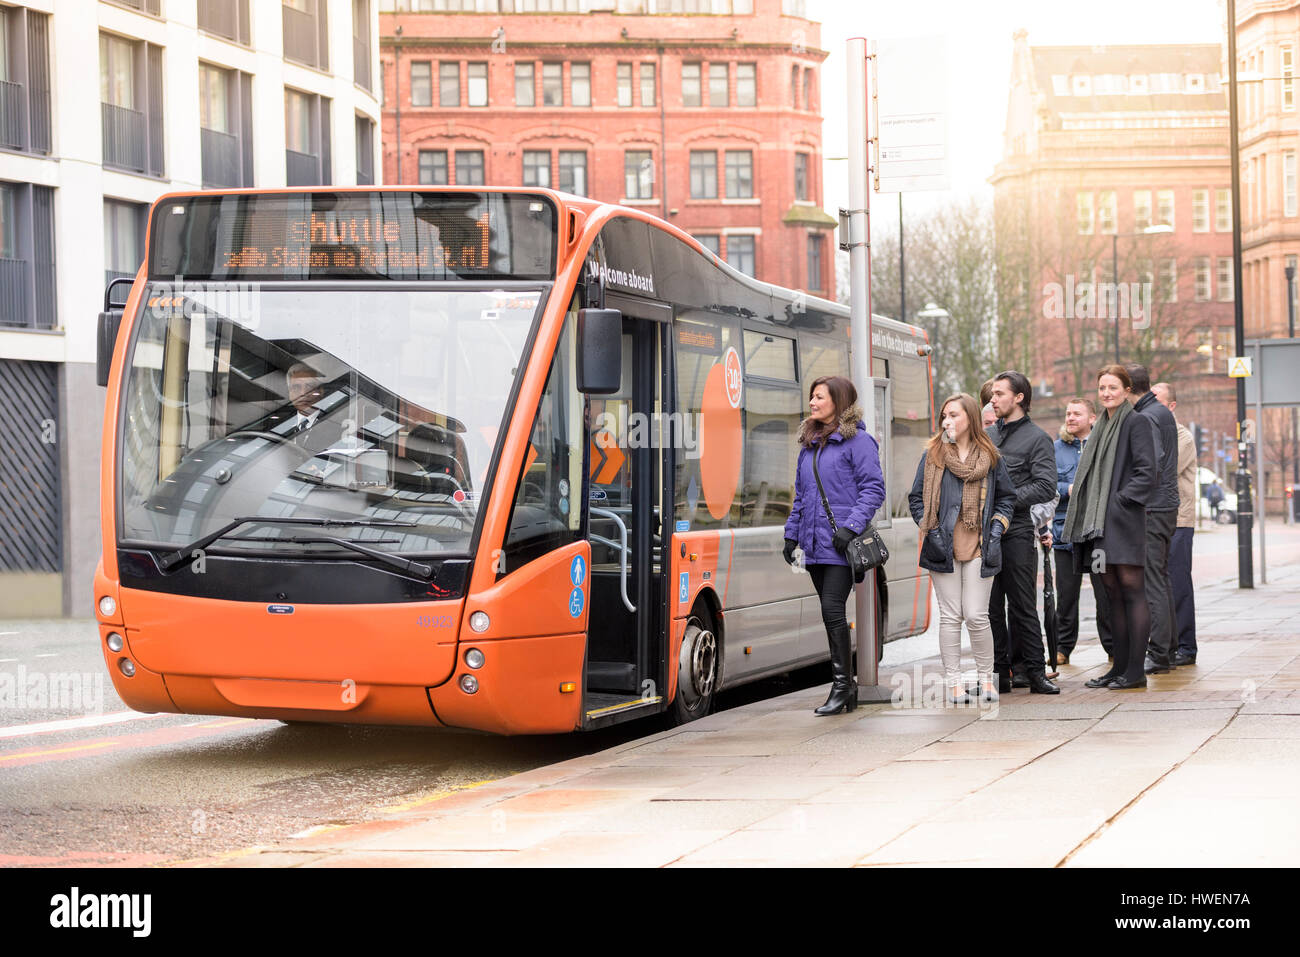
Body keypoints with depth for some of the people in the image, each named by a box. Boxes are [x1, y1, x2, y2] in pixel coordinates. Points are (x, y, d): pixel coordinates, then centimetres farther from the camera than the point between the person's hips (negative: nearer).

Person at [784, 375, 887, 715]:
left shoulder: (858, 441, -5)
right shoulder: (809, 443, 18)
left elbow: (874, 488, -10)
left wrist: (852, 526, -18)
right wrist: (791, 533, 17)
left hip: (842, 545, -7)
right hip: (814, 545, 7)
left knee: (832, 607, -13)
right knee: (830, 613, 9)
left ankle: (842, 686, -8)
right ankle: (847, 683, 15)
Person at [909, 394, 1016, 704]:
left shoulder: (990, 457, 7)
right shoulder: (932, 456, 6)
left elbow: (1007, 497, 15)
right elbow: (917, 498, 8)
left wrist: (996, 529, 2)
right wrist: (931, 530, -3)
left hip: (979, 548, 0)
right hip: (944, 548, 0)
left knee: (976, 616, -5)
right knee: (950, 616, 1)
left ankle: (986, 678, 11)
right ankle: (953, 682, 6)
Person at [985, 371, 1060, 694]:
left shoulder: (1037, 438, 0)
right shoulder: (987, 435, 18)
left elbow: (1045, 488, -10)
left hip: (1016, 531, -5)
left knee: (1023, 607, -3)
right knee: (991, 607, 6)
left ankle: (1034, 672, 1)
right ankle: (1000, 671, 11)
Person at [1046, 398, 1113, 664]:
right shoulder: (1056, 448, 10)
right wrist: (1069, 490, -11)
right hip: (1066, 529, 2)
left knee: (1105, 591, 0)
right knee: (1066, 593, 5)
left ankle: (1112, 645, 10)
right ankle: (1063, 647, 14)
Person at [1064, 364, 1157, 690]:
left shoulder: (1136, 422, -5)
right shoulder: (1102, 426, 19)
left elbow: (1147, 472, -12)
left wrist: (1121, 499, -16)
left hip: (1124, 518, -8)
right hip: (1100, 522, 8)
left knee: (1132, 591, -7)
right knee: (1113, 593, 9)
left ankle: (1135, 670, -6)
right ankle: (1120, 666, 12)